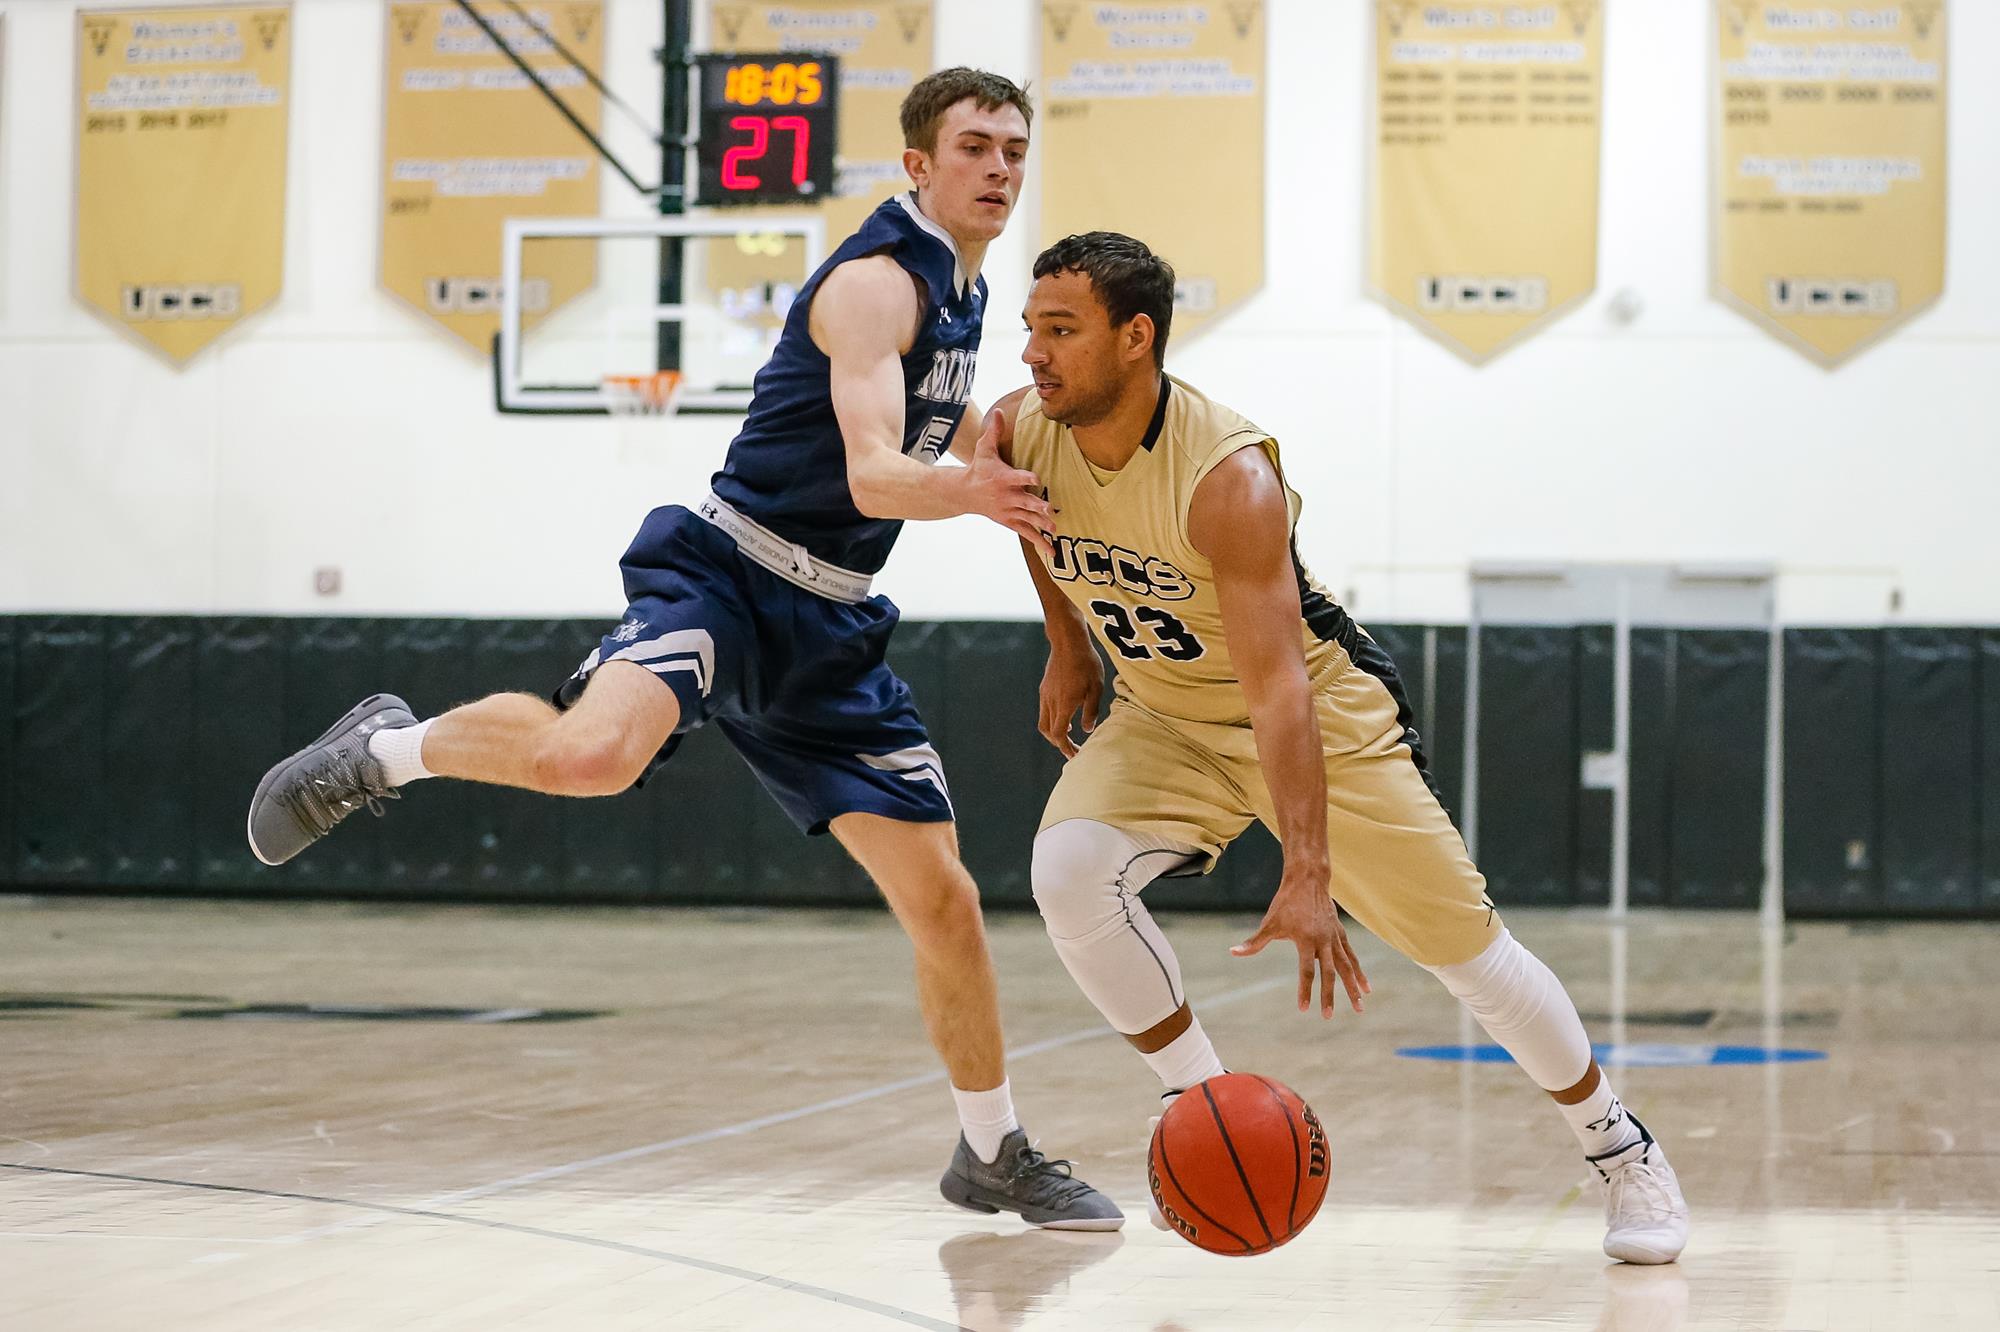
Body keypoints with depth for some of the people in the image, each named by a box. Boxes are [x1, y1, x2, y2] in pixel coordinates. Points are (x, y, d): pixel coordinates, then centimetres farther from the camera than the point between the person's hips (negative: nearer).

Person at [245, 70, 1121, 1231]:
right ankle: (389, 750, -7)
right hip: (725, 578, -8)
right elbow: (872, 477, -27)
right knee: (591, 754, -37)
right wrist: (970, 492, -46)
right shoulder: (877, 280, -13)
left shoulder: (961, 292, 15)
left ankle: (994, 1154, 24)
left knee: (944, 900, 6)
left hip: (831, 629, 8)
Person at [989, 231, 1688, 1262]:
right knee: (1068, 871, -23)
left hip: (1320, 709, -5)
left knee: (1462, 943, -2)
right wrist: (1067, 646, 13)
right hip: (1164, 716, 5)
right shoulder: (1016, 433, -17)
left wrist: (1306, 879, -45)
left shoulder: (1226, 478, -34)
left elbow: (1277, 690, -39)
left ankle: (1622, 1150, 20)